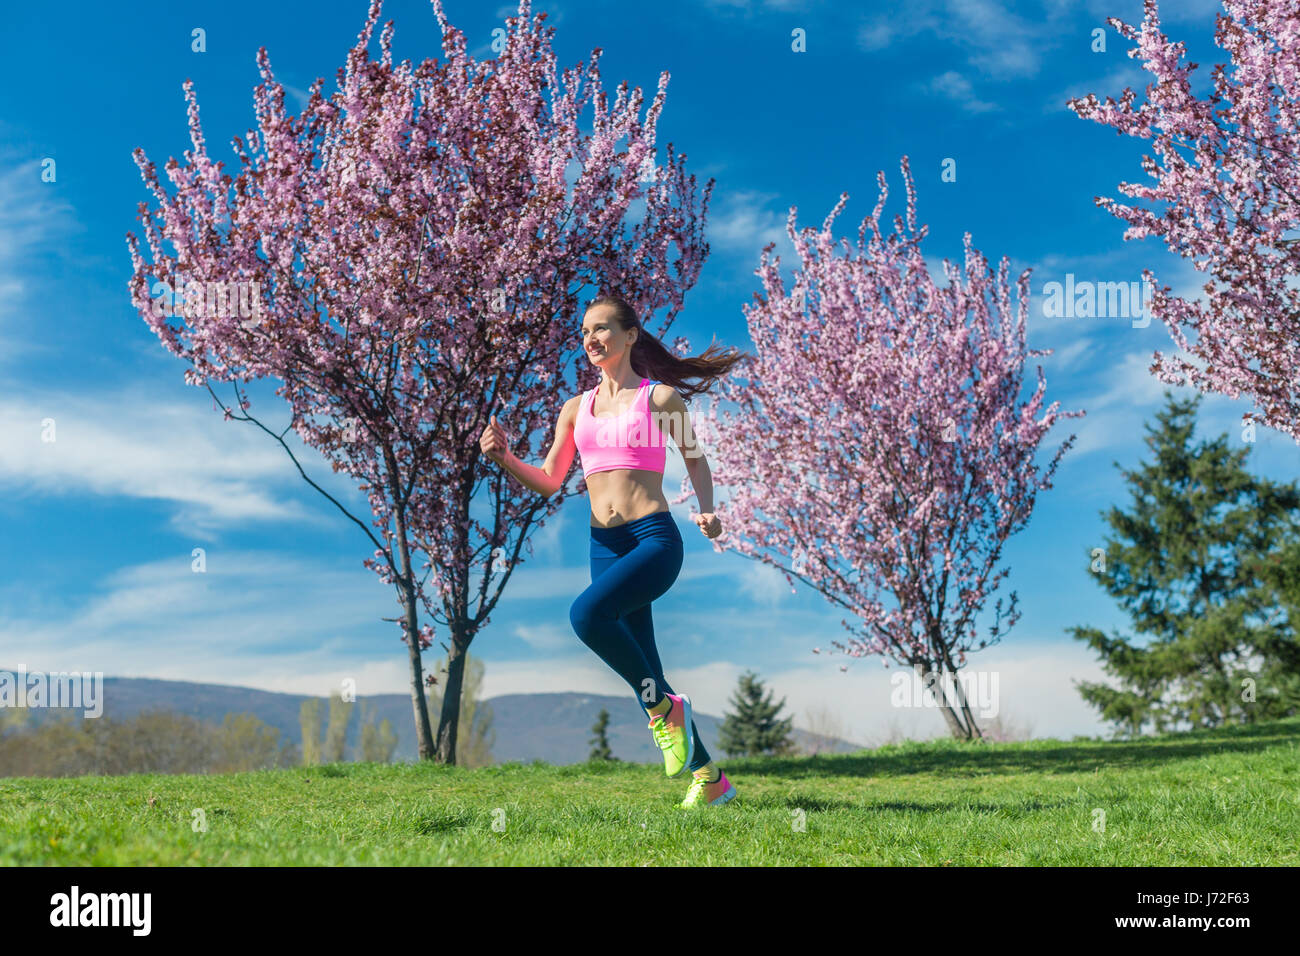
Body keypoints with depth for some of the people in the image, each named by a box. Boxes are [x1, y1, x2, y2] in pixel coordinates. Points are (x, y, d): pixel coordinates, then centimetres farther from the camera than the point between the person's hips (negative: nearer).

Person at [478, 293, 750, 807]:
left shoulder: (660, 397, 2)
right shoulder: (576, 408, 14)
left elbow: (694, 456, 14)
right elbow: (549, 481, 15)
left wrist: (706, 510, -1)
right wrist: (504, 458, -1)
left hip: (655, 537, -5)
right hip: (604, 545, 6)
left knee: (586, 613, -31)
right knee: (643, 675, 6)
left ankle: (664, 706, -9)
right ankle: (708, 774, 21)